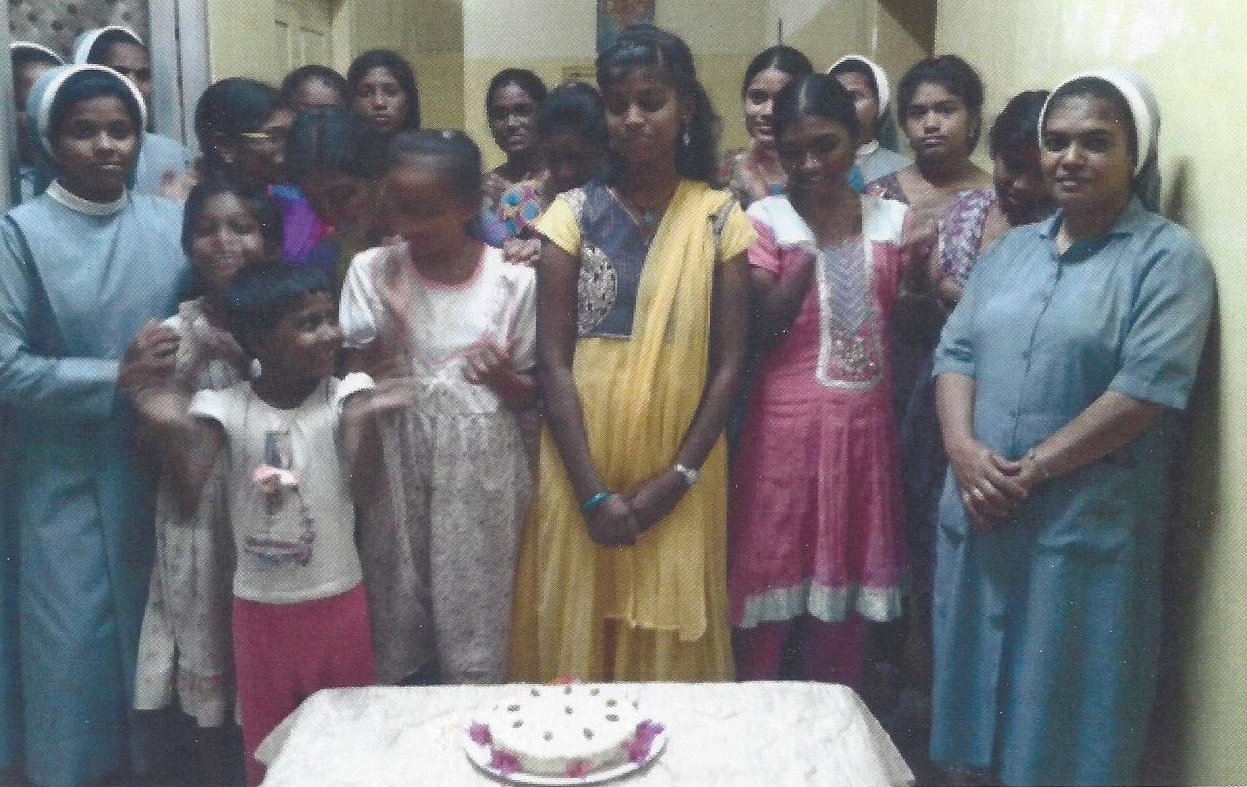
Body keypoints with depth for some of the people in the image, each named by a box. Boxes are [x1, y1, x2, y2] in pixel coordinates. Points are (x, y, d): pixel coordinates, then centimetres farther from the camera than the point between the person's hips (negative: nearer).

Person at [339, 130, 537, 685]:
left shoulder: (514, 280, -6)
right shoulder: (373, 271, -3)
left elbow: (532, 394, 2)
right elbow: (355, 374, 2)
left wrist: (502, 378, -19)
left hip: (482, 470, -1)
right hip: (397, 467, 1)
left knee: (474, 617, 5)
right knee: (395, 614, 9)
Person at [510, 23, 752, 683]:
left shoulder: (719, 218, 1)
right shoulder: (574, 213, -1)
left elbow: (729, 362, -1)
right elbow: (554, 363, -5)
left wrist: (680, 476, -10)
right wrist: (593, 492, -12)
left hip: (679, 479, 0)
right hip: (583, 473, 0)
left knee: (672, 647, 10)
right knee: (579, 635, 9)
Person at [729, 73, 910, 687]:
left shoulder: (893, 218, 6)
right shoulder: (767, 219, -2)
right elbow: (761, 329, -12)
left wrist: (919, 271, -9)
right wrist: (810, 247, -17)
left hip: (865, 421, 3)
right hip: (788, 423, -3)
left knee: (845, 576, 12)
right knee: (774, 569, 4)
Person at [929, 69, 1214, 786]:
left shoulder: (1169, 257, -6)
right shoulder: (1012, 249, 13)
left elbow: (1147, 389, -16)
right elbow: (957, 350, 7)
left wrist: (1033, 469, -17)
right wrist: (963, 447, -11)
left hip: (1088, 531, -5)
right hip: (980, 518, 5)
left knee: (1065, 710, 7)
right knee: (982, 688, 16)